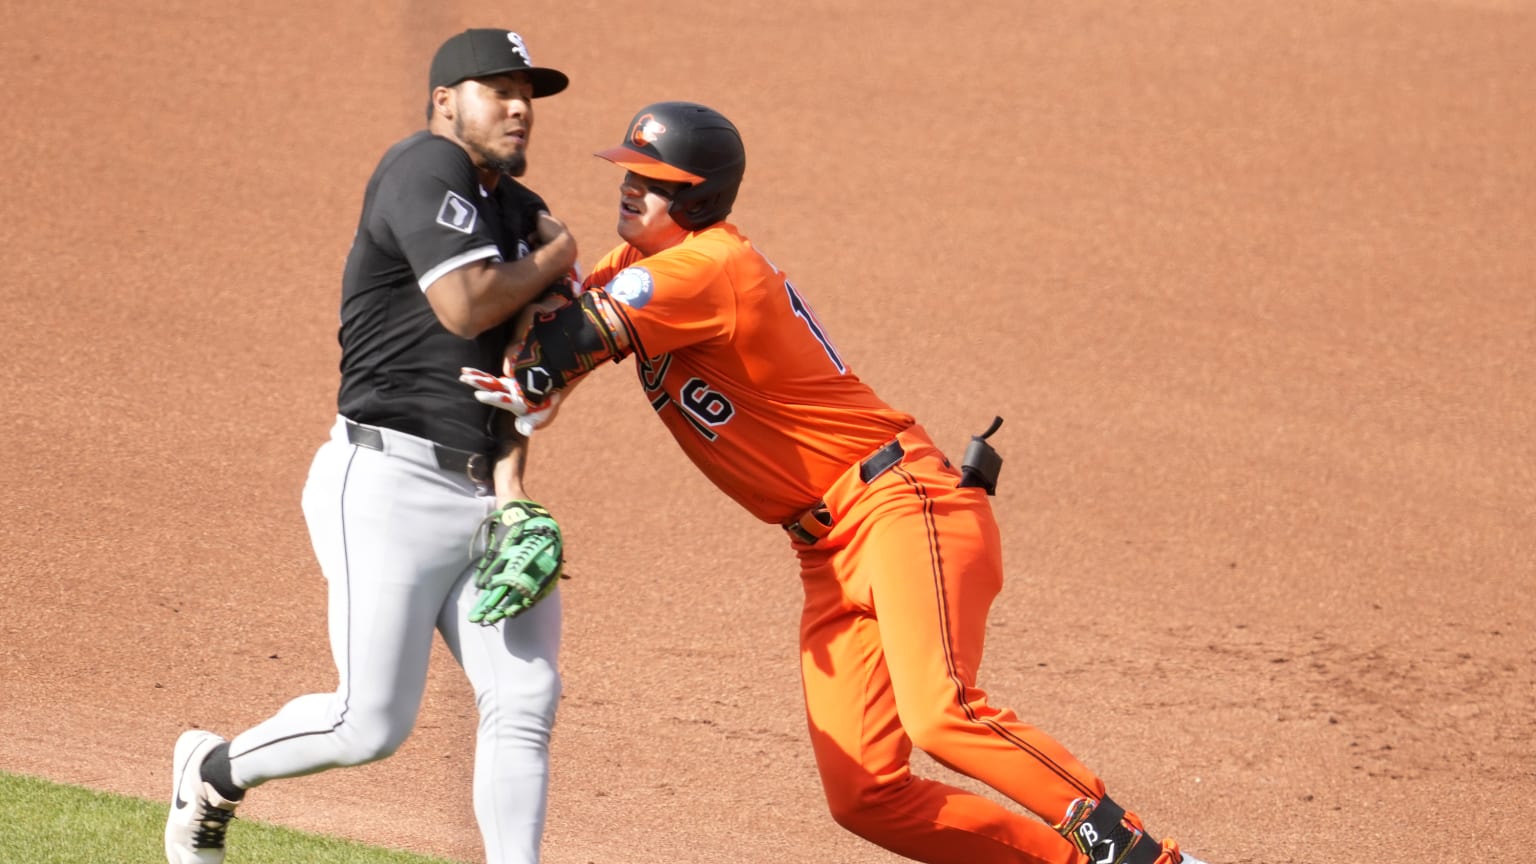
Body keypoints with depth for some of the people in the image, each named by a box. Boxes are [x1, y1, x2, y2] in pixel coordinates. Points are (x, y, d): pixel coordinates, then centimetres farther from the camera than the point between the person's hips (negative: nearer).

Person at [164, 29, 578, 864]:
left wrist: (511, 495, -2)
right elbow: (466, 307, -22)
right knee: (372, 723, -8)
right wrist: (557, 259, -4)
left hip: (479, 499, 8)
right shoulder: (423, 169, -8)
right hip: (388, 483, -8)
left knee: (524, 700, -5)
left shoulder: (522, 214, 16)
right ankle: (213, 771, 19)